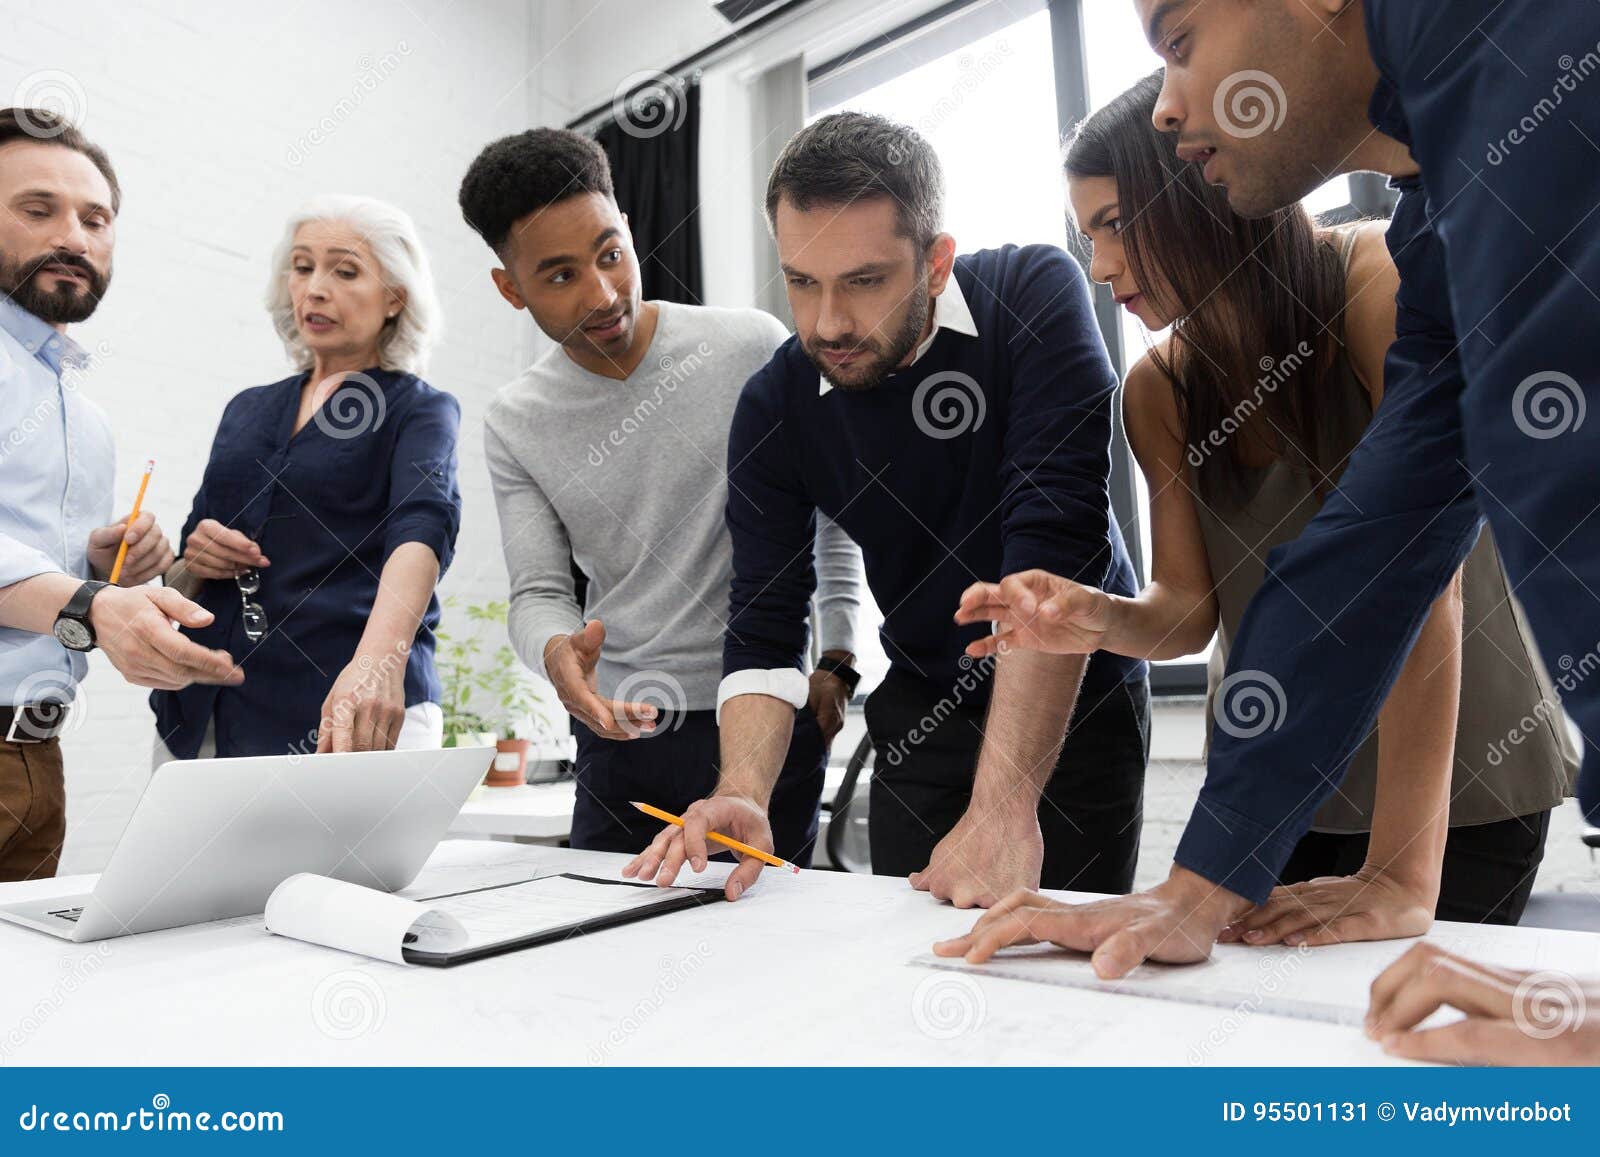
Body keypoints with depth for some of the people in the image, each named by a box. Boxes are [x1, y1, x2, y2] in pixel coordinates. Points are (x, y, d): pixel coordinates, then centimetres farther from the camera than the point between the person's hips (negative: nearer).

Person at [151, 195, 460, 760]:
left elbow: (423, 527, -22)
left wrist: (379, 660, -39)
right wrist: (192, 563, -3)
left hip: (351, 719, -4)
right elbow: (182, 581, 21)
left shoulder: (420, 411, -1)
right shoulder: (246, 410, 14)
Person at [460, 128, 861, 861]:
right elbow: (537, 593, 0)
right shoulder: (515, 425, 2)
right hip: (619, 729, 3)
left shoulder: (754, 348, -7)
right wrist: (556, 651, -24)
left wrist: (835, 659, -4)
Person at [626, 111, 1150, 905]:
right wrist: (742, 794, -31)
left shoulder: (1033, 299, -21)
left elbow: (1058, 549, -31)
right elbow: (764, 629, -13)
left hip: (1077, 700, -2)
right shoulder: (773, 407, -12)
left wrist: (1004, 808, -37)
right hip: (923, 707, 3)